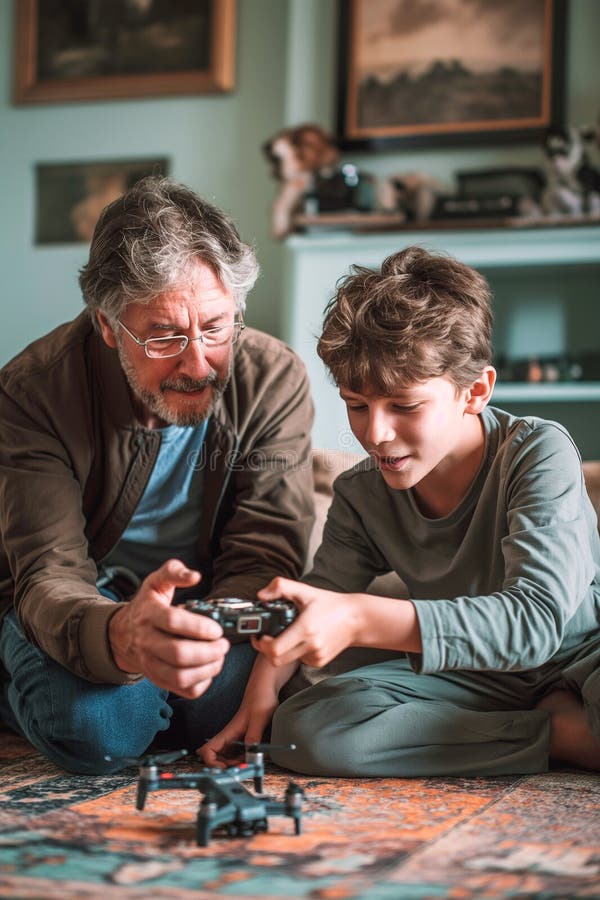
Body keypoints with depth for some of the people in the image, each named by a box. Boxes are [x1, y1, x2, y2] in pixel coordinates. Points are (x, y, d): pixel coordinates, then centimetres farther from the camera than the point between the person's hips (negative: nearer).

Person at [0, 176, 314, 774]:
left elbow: (263, 556, -18)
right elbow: (49, 577, -30)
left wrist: (214, 639, -42)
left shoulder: (274, 378, -16)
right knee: (98, 726, -31)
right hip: (85, 605, -1)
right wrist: (122, 637, -55)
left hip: (204, 605, 2)